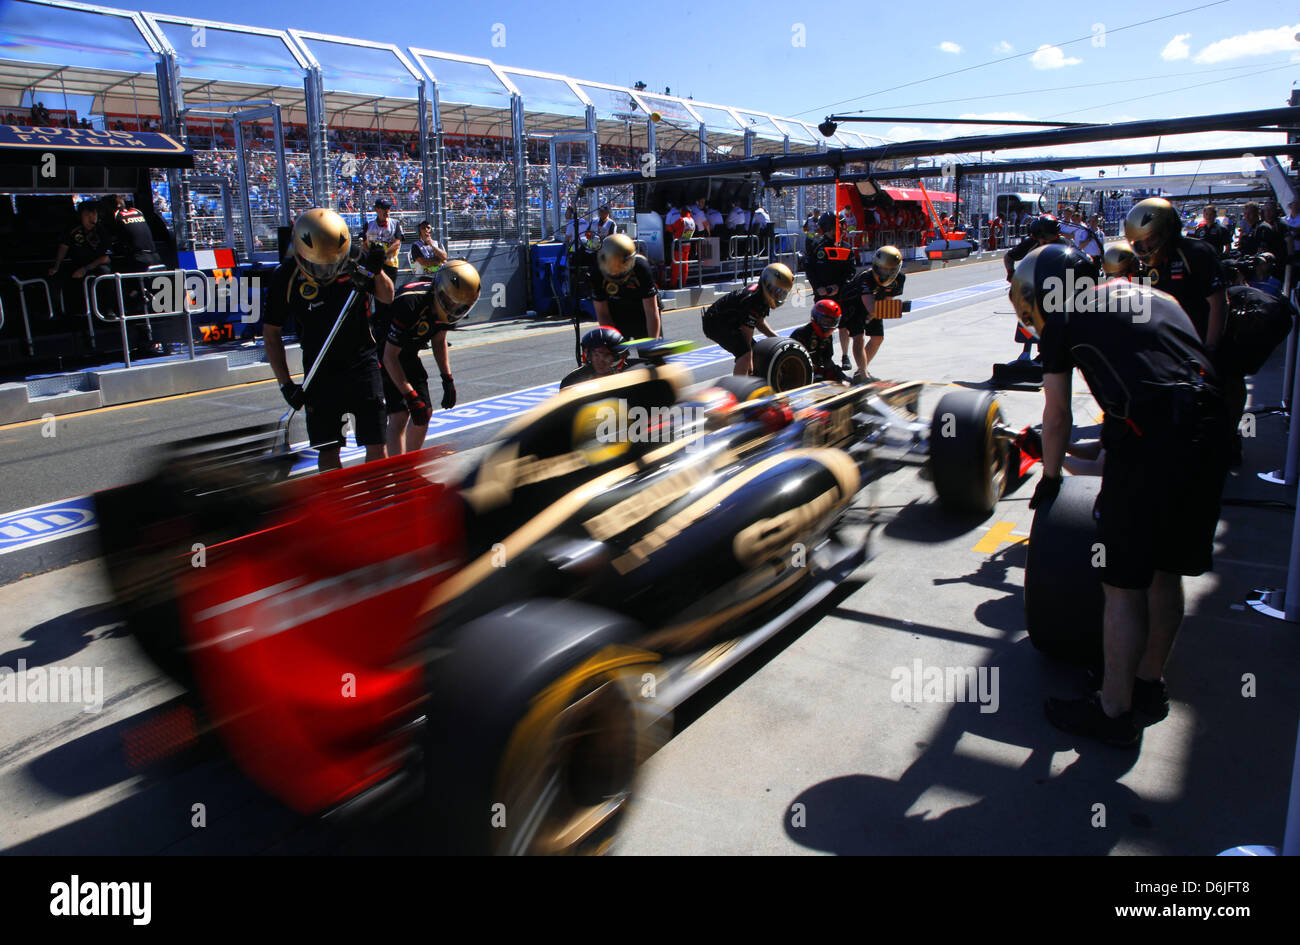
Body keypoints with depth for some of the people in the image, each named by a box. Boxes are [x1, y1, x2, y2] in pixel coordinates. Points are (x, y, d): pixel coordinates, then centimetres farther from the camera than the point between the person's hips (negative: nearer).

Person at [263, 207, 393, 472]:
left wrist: (376, 272, -15)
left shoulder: (355, 257, -8)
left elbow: (387, 297, 7)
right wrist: (286, 384, -6)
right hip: (320, 371, 0)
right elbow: (271, 333, -1)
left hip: (362, 364, 1)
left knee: (376, 445, 0)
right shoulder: (286, 276, -11)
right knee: (327, 451, 4)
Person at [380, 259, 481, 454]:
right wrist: (410, 396, -28)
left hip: (409, 356, 8)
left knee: (424, 413, 7)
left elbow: (439, 340, 9)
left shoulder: (445, 304, -11)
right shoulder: (410, 304, -34)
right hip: (382, 355, -8)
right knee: (400, 415, -19)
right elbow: (390, 357, -28)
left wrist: (448, 379, 4)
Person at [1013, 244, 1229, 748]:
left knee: (1123, 586, 4)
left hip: (1149, 438, -8)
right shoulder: (1151, 295, 26)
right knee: (1165, 573, 21)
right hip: (1209, 435, 8)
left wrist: (1049, 479, 27)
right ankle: (1148, 685, 37)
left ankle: (1114, 712, 16)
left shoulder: (1064, 314, 7)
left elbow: (1057, 415, 12)